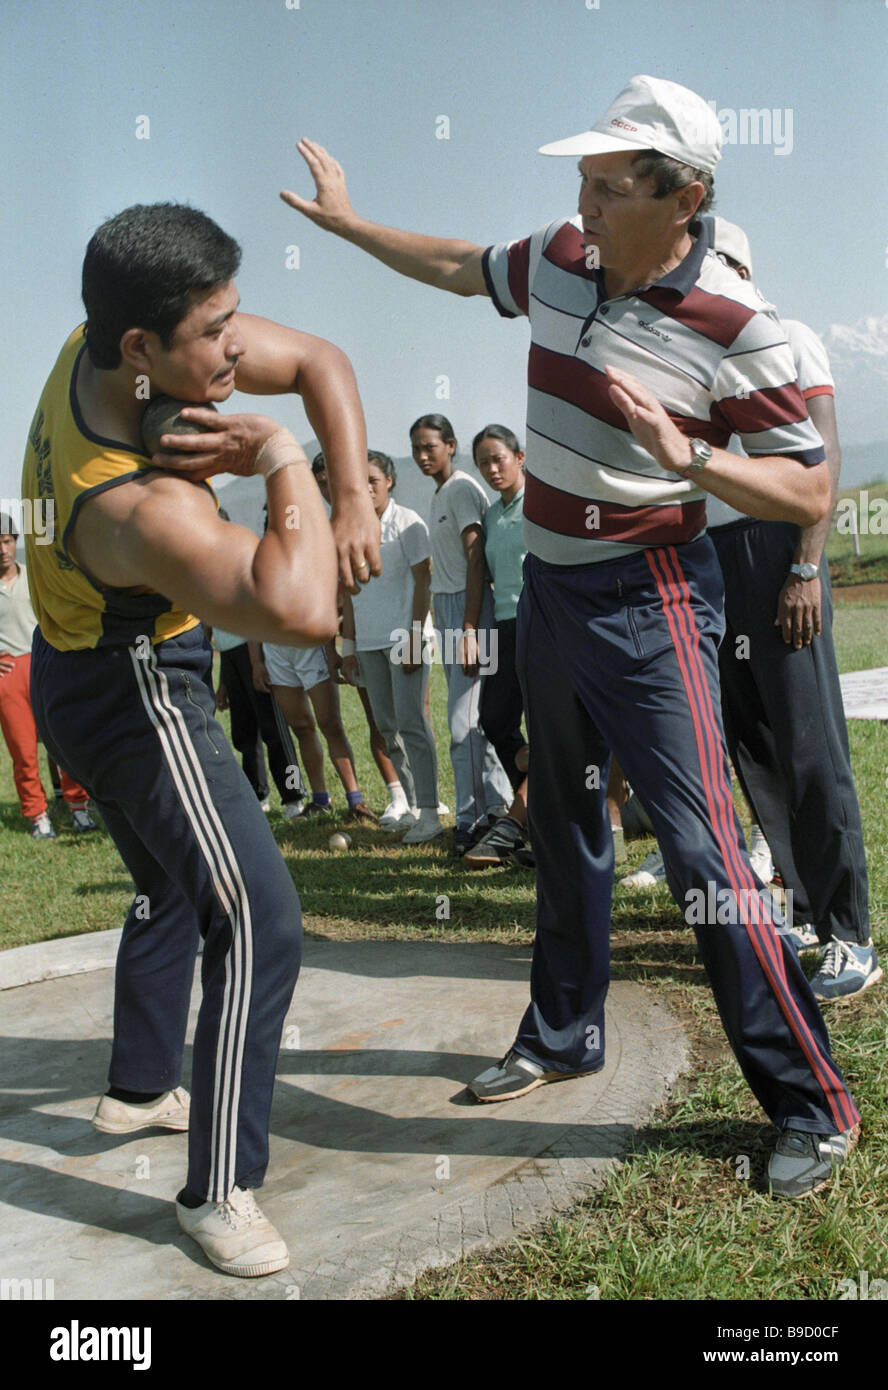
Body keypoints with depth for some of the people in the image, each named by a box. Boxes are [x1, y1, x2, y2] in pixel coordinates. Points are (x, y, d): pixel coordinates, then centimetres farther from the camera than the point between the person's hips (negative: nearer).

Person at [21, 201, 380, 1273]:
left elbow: (321, 363, -5)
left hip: (82, 674, 10)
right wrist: (282, 461, -36)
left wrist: (351, 502, -19)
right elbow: (303, 613, -51)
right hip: (135, 696, -10)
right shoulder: (137, 504, -37)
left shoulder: (106, 343, -10)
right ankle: (220, 1192, -5)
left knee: (174, 884, 26)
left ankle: (140, 1087, 43)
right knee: (258, 923, -14)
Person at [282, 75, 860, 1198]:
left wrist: (690, 458, -29)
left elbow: (810, 495, -14)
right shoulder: (558, 259, 1)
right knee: (562, 822, 17)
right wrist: (349, 222, 27)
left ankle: (813, 1106, 1)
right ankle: (562, 1035, 36)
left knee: (698, 845, -13)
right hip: (547, 586, 7)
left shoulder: (734, 328, -17)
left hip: (647, 600, -7)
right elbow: (462, 268, 23)